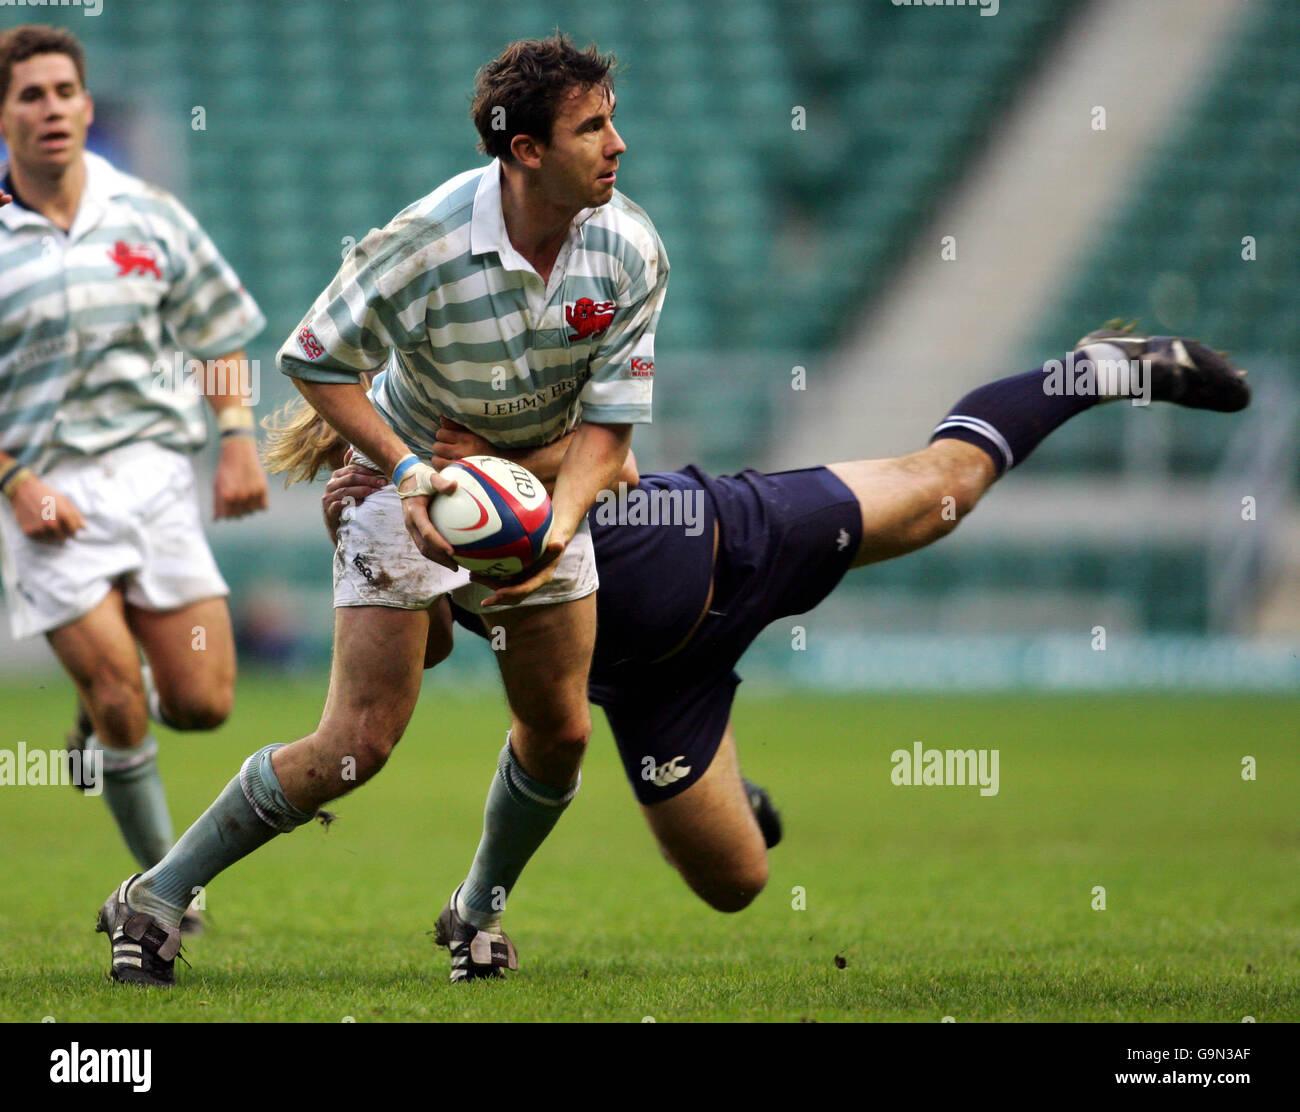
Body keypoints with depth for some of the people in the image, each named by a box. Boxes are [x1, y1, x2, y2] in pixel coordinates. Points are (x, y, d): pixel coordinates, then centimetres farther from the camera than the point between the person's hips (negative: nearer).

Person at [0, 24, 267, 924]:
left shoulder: (148, 215, 7)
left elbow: (220, 330, 16)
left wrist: (238, 440, 4)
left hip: (154, 475, 3)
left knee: (201, 704, -3)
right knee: (120, 703, -9)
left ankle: (108, 730, 31)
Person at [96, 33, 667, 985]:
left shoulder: (633, 252, -16)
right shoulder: (425, 241, -28)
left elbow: (608, 422, -12)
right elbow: (314, 359, -16)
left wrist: (556, 529, -29)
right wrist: (407, 469, -26)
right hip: (411, 478, -5)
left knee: (559, 733, 4)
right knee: (359, 745, -12)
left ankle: (479, 912, 32)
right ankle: (157, 901, 0)